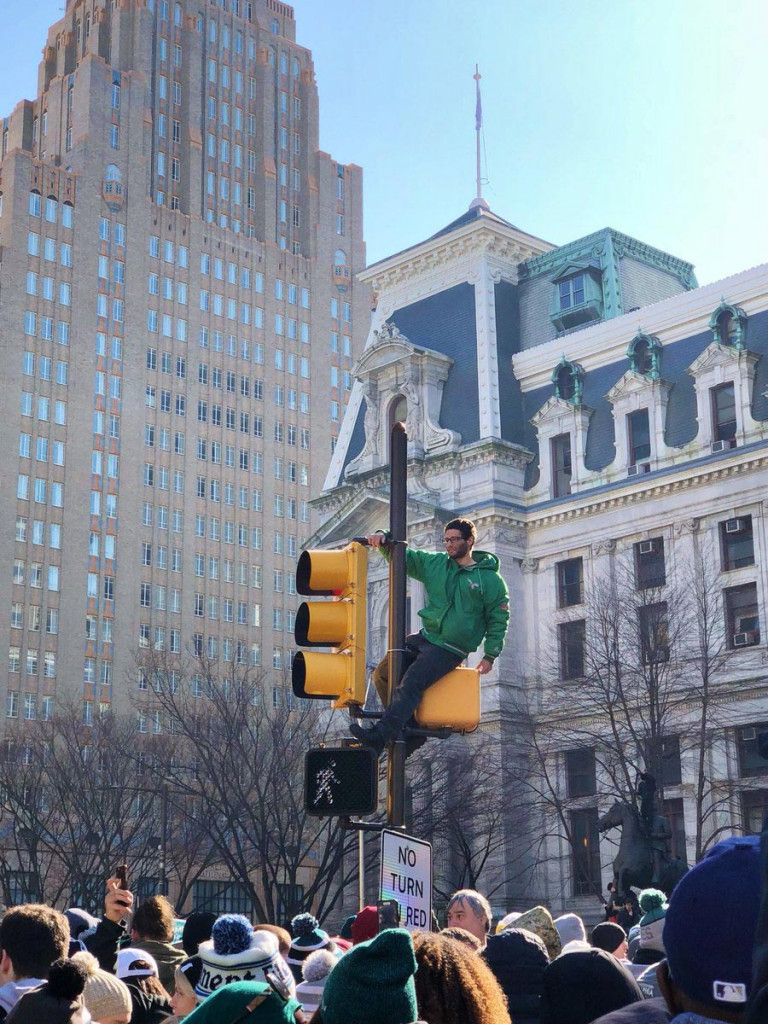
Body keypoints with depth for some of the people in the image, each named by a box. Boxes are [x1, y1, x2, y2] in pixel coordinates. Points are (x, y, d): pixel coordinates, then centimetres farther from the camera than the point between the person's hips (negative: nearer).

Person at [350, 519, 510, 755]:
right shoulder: (435, 563, 10)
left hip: (451, 650, -7)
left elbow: (499, 619, 2)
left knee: (411, 684, -24)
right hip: (424, 637, 7)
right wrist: (384, 540, -7)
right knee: (383, 674, -2)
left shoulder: (491, 580, -2)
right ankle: (408, 727, 8)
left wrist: (490, 656, -2)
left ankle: (379, 737, -35)